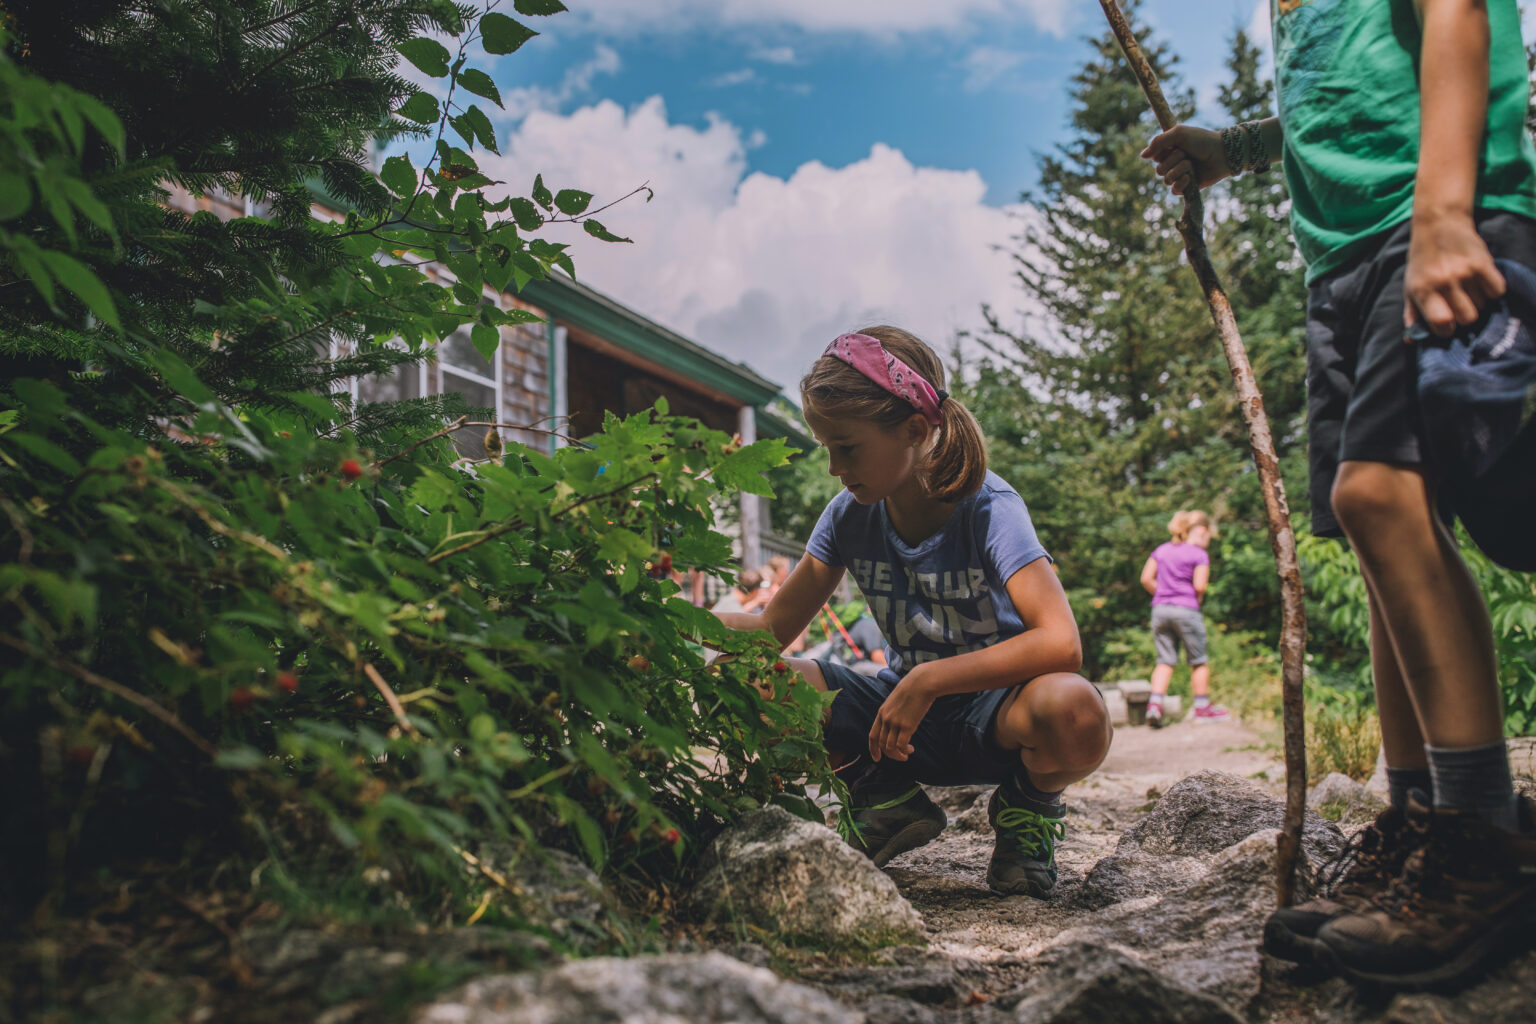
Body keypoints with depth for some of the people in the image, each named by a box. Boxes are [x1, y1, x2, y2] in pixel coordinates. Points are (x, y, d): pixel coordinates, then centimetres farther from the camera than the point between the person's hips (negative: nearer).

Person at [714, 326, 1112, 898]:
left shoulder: (988, 510, -20)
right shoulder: (850, 514, -6)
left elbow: (1060, 644, -33)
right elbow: (774, 629, 0)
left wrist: (928, 681, -34)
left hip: (993, 707, -3)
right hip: (903, 715, 4)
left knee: (1075, 713, -39)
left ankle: (1027, 808, -1)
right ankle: (888, 801, 5)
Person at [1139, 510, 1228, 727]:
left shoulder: (1162, 550, 12)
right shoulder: (1199, 555, -4)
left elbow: (1146, 578, 7)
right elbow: (1199, 586, -14)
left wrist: (1162, 594, 14)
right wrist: (1196, 601, 4)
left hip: (1160, 609, 5)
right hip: (1186, 610, -5)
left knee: (1165, 660, 6)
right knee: (1199, 661, 10)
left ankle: (1154, 704, -8)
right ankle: (1202, 707, 18)